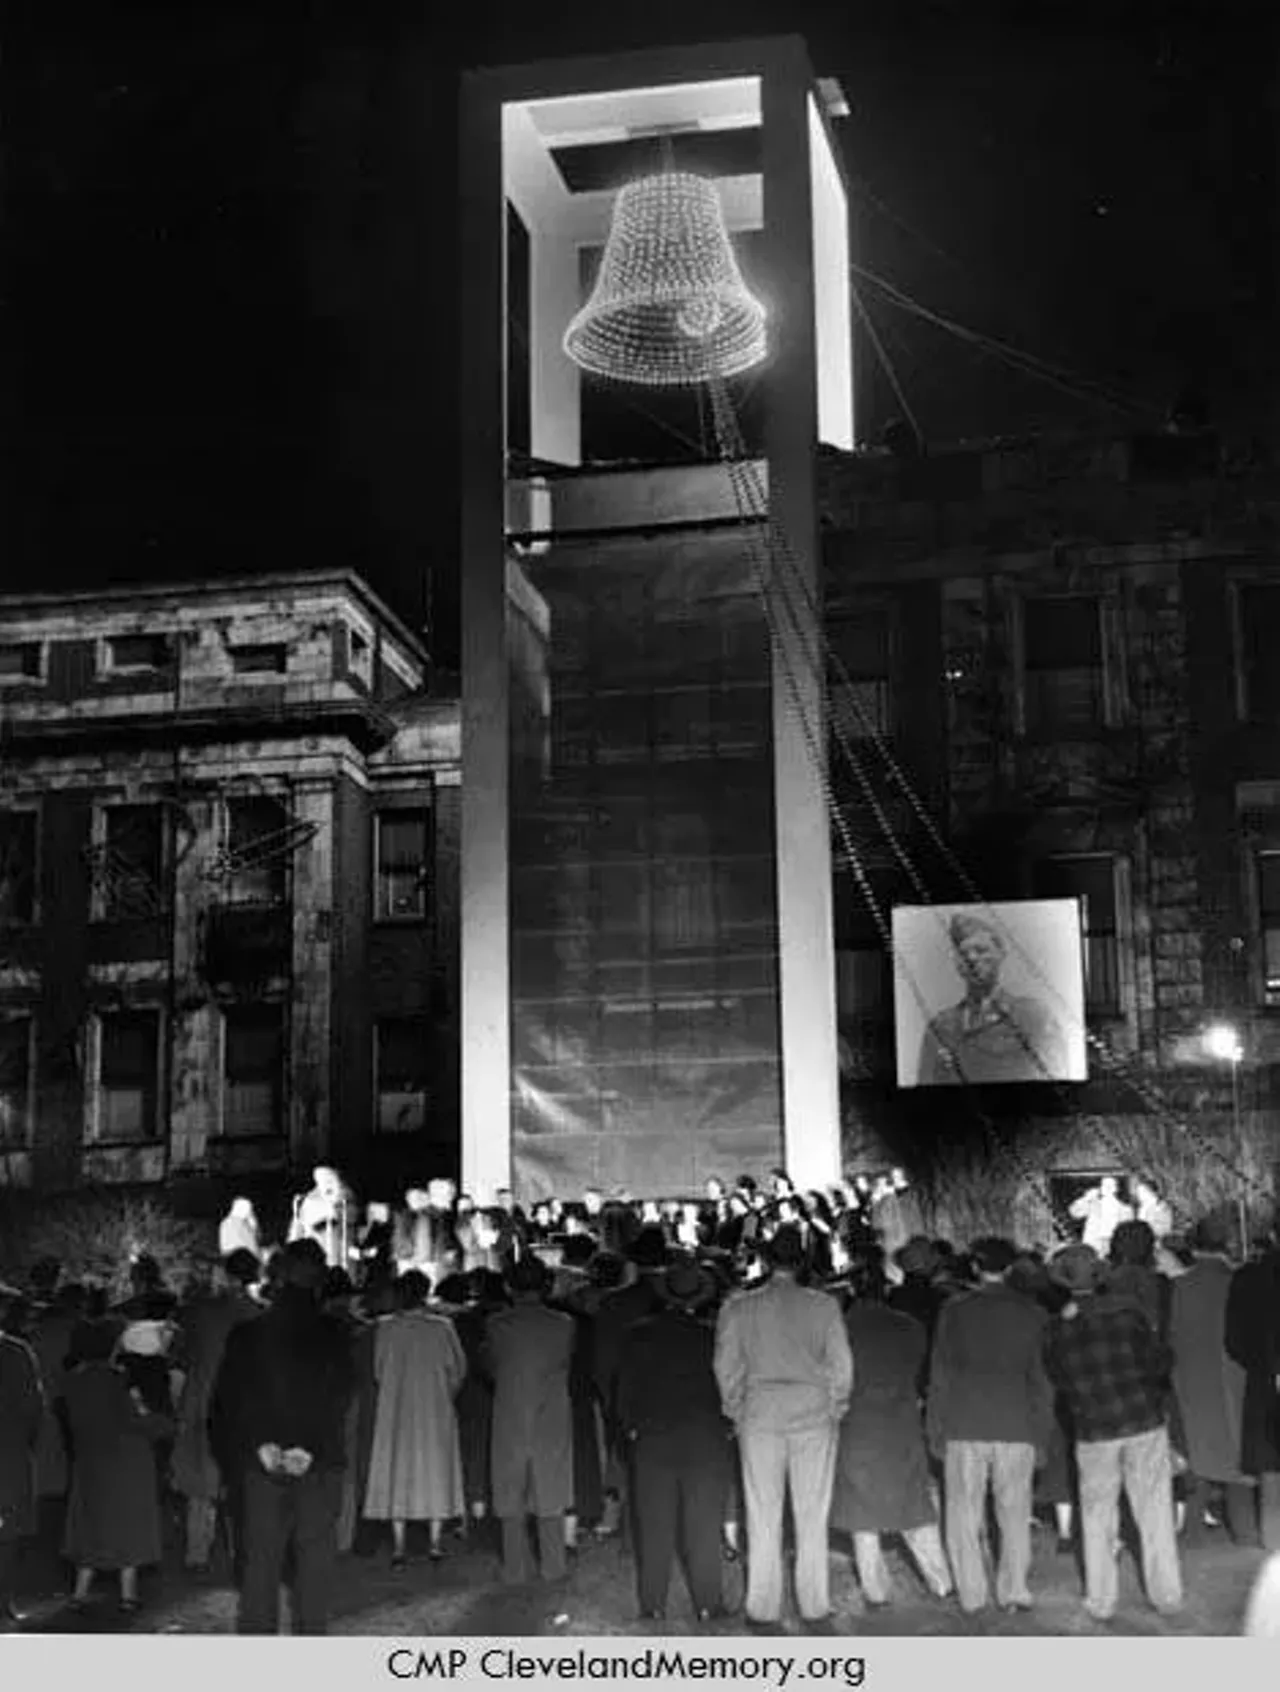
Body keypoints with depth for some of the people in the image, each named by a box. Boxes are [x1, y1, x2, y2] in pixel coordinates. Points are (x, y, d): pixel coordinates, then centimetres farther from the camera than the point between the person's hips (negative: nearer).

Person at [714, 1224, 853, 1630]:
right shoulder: (823, 1305, -3)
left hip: (759, 1414, 0)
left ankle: (763, 1608, 8)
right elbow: (841, 1364, -3)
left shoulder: (738, 1307, -1)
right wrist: (835, 1407, 10)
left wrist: (736, 1412, 13)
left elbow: (726, 1366, 1)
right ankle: (814, 1605, 10)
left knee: (762, 1517, 5)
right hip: (814, 1414, 0)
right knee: (812, 1517, 7)